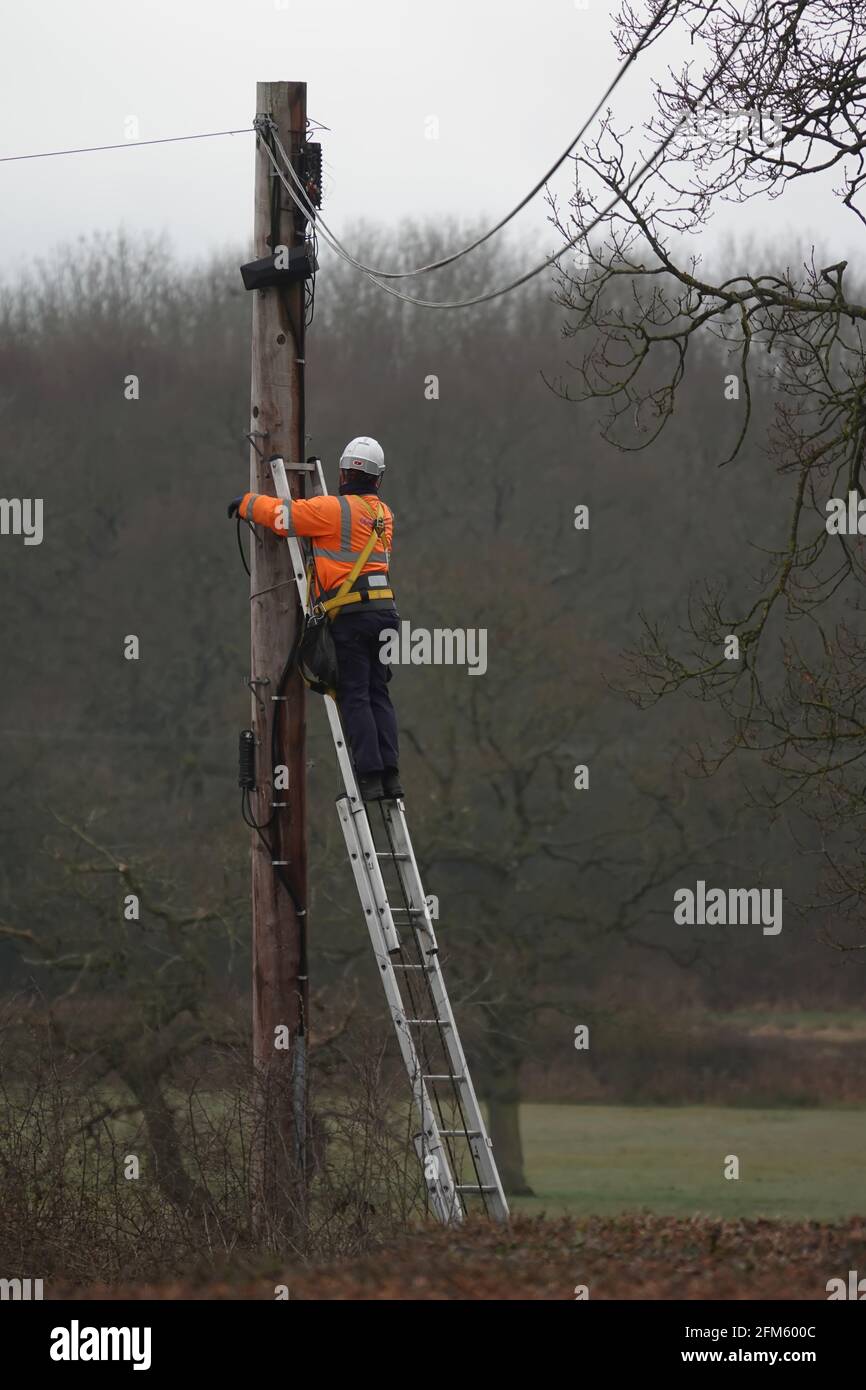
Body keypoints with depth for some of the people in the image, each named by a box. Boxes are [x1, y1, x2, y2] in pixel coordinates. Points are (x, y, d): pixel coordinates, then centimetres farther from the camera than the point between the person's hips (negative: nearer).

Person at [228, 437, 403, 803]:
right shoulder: (383, 513, 16)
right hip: (385, 608, 6)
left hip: (351, 614, -6)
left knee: (354, 696, -5)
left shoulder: (334, 509, -6)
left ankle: (370, 776, -11)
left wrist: (246, 502, 13)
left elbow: (281, 514, -6)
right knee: (378, 693, 9)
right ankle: (390, 773, 1)